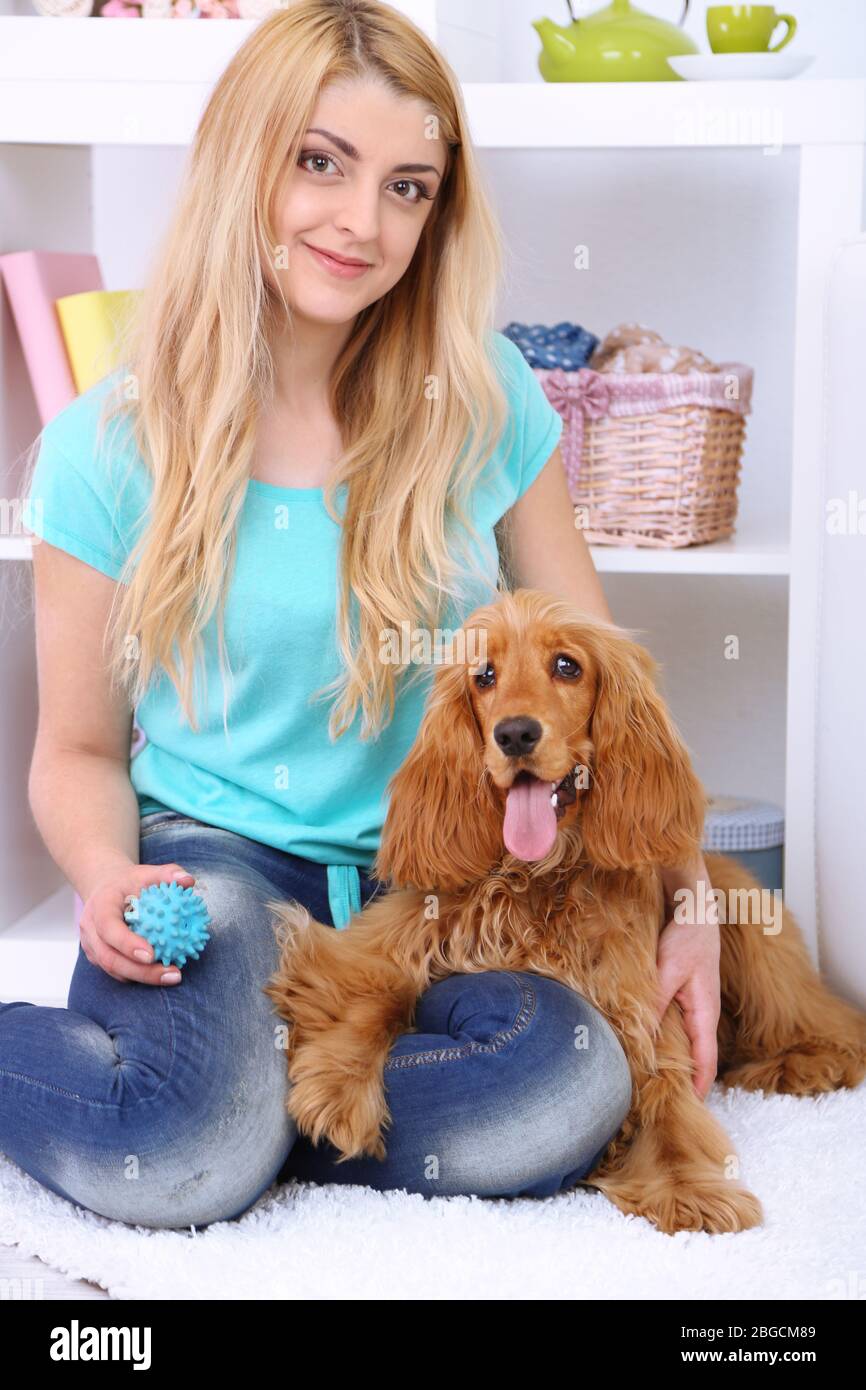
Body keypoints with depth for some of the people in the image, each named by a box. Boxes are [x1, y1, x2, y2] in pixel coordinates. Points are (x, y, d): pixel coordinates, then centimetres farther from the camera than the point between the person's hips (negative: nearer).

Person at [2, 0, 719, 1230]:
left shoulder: (486, 402, -1)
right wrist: (107, 875, -17)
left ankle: (223, 1120, -7)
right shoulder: (106, 448, -5)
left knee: (569, 1094, -29)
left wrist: (687, 893, -1)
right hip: (213, 851, -2)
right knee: (175, 1156, -33)